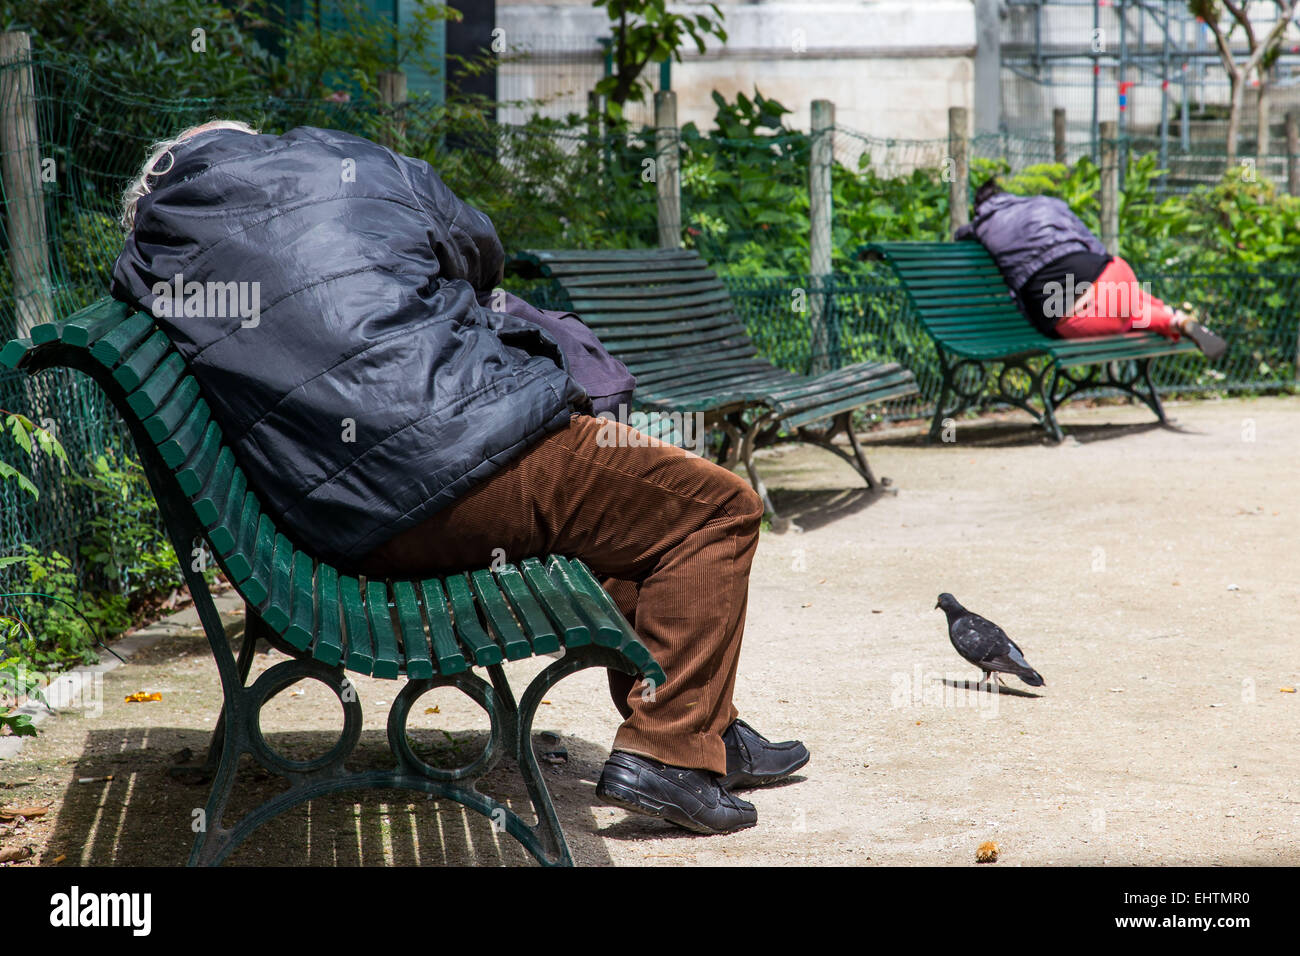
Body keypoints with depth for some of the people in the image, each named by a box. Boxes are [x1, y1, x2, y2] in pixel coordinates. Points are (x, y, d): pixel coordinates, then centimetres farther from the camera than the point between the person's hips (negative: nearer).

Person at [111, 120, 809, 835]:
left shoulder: (143, 265, 12)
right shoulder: (343, 165, 6)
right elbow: (481, 254, 20)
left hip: (353, 535, 7)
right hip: (469, 451, -6)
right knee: (718, 506, 10)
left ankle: (710, 730, 35)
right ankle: (668, 751, 3)